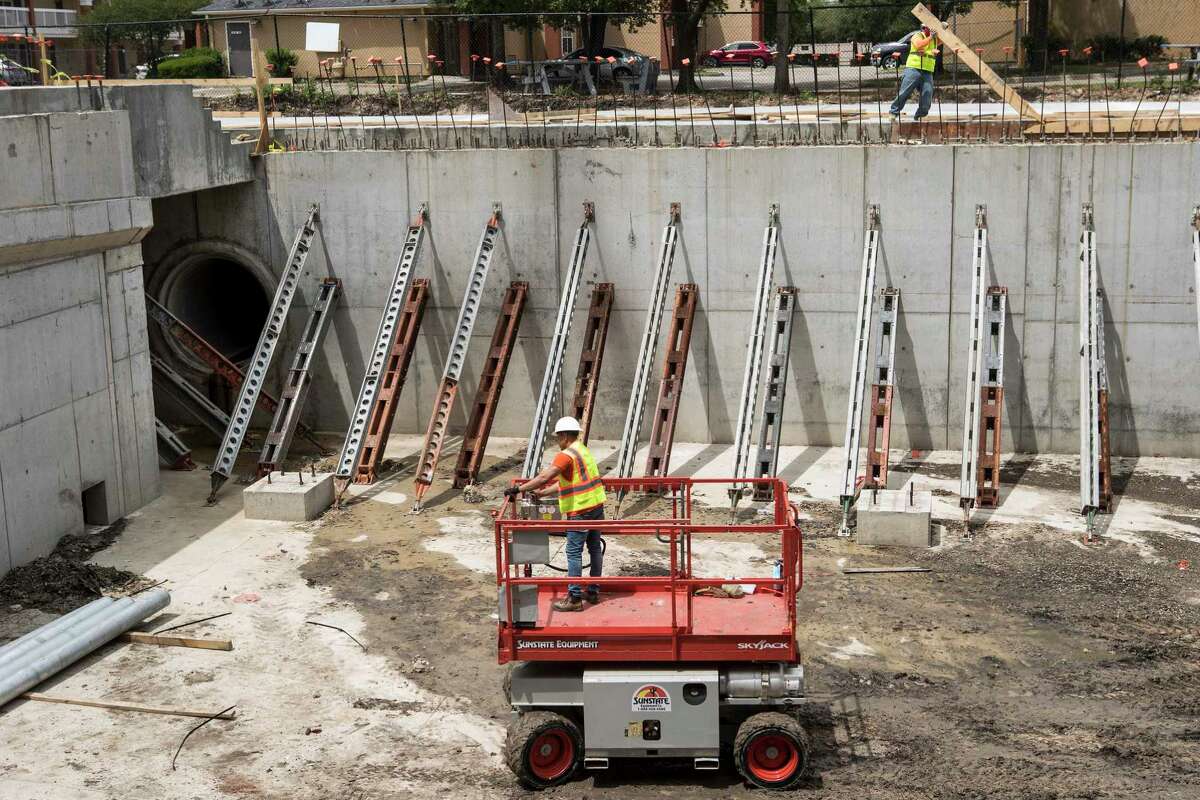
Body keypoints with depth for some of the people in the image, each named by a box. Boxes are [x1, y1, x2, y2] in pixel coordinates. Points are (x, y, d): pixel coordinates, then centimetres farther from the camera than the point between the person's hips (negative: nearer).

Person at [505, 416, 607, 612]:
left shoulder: (566, 455, -15)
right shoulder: (583, 450, 14)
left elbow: (544, 477, -25)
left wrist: (519, 489, -21)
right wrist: (544, 493, 20)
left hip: (581, 511, -9)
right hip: (597, 506, 9)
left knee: (574, 552, -3)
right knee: (595, 548, 15)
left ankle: (574, 598, -1)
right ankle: (594, 592, 25)